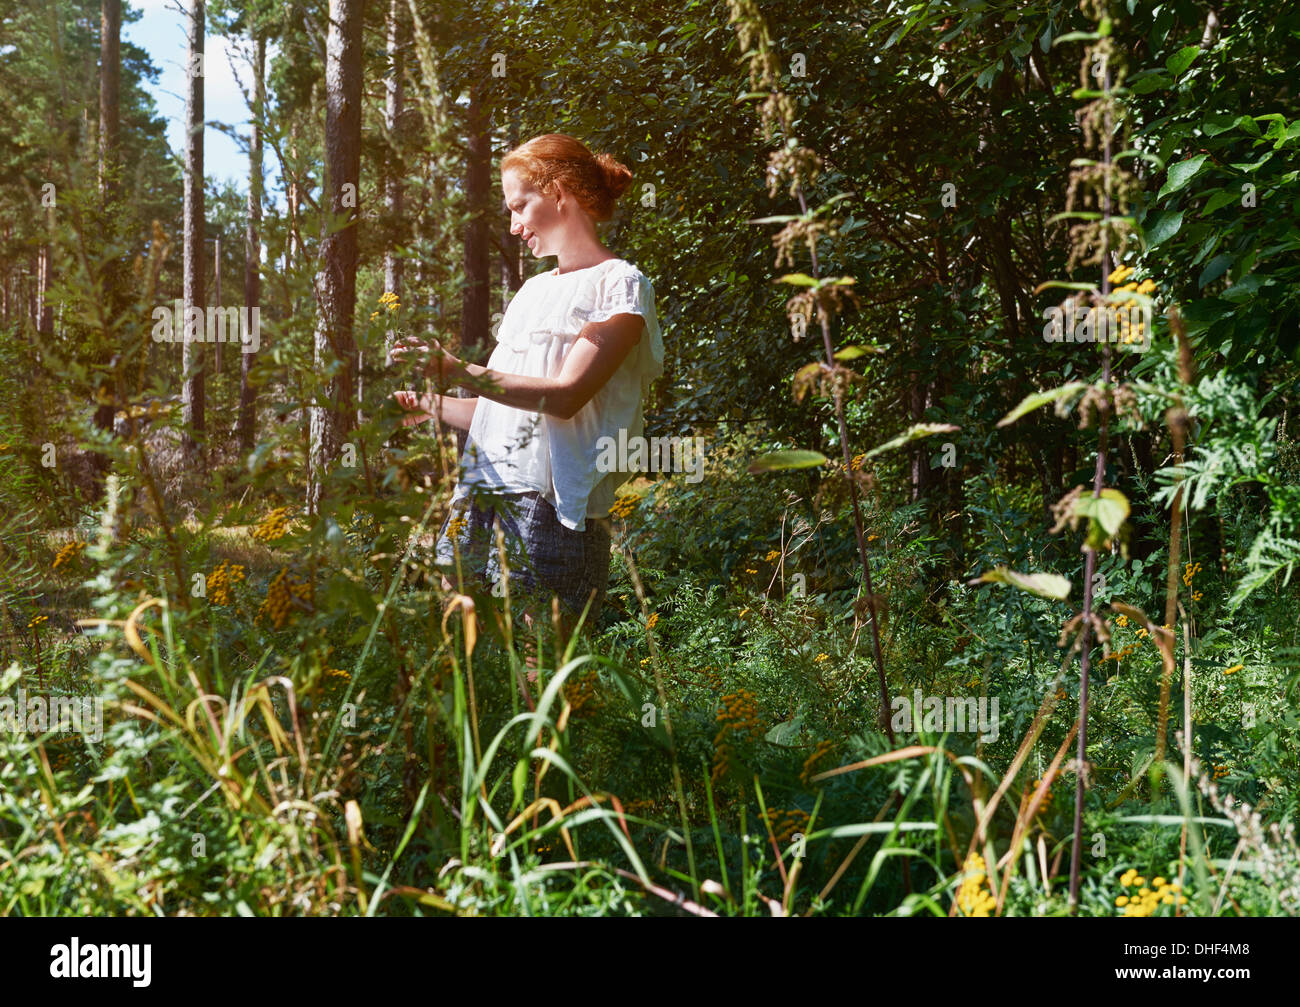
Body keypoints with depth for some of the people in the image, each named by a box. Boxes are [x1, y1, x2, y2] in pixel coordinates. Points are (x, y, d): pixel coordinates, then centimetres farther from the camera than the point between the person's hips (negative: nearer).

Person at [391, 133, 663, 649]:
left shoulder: (620, 285, -1)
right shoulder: (533, 291, 23)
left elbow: (565, 397, -15)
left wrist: (461, 372, -18)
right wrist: (430, 407, 16)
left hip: (555, 503, -7)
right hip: (481, 497, 7)